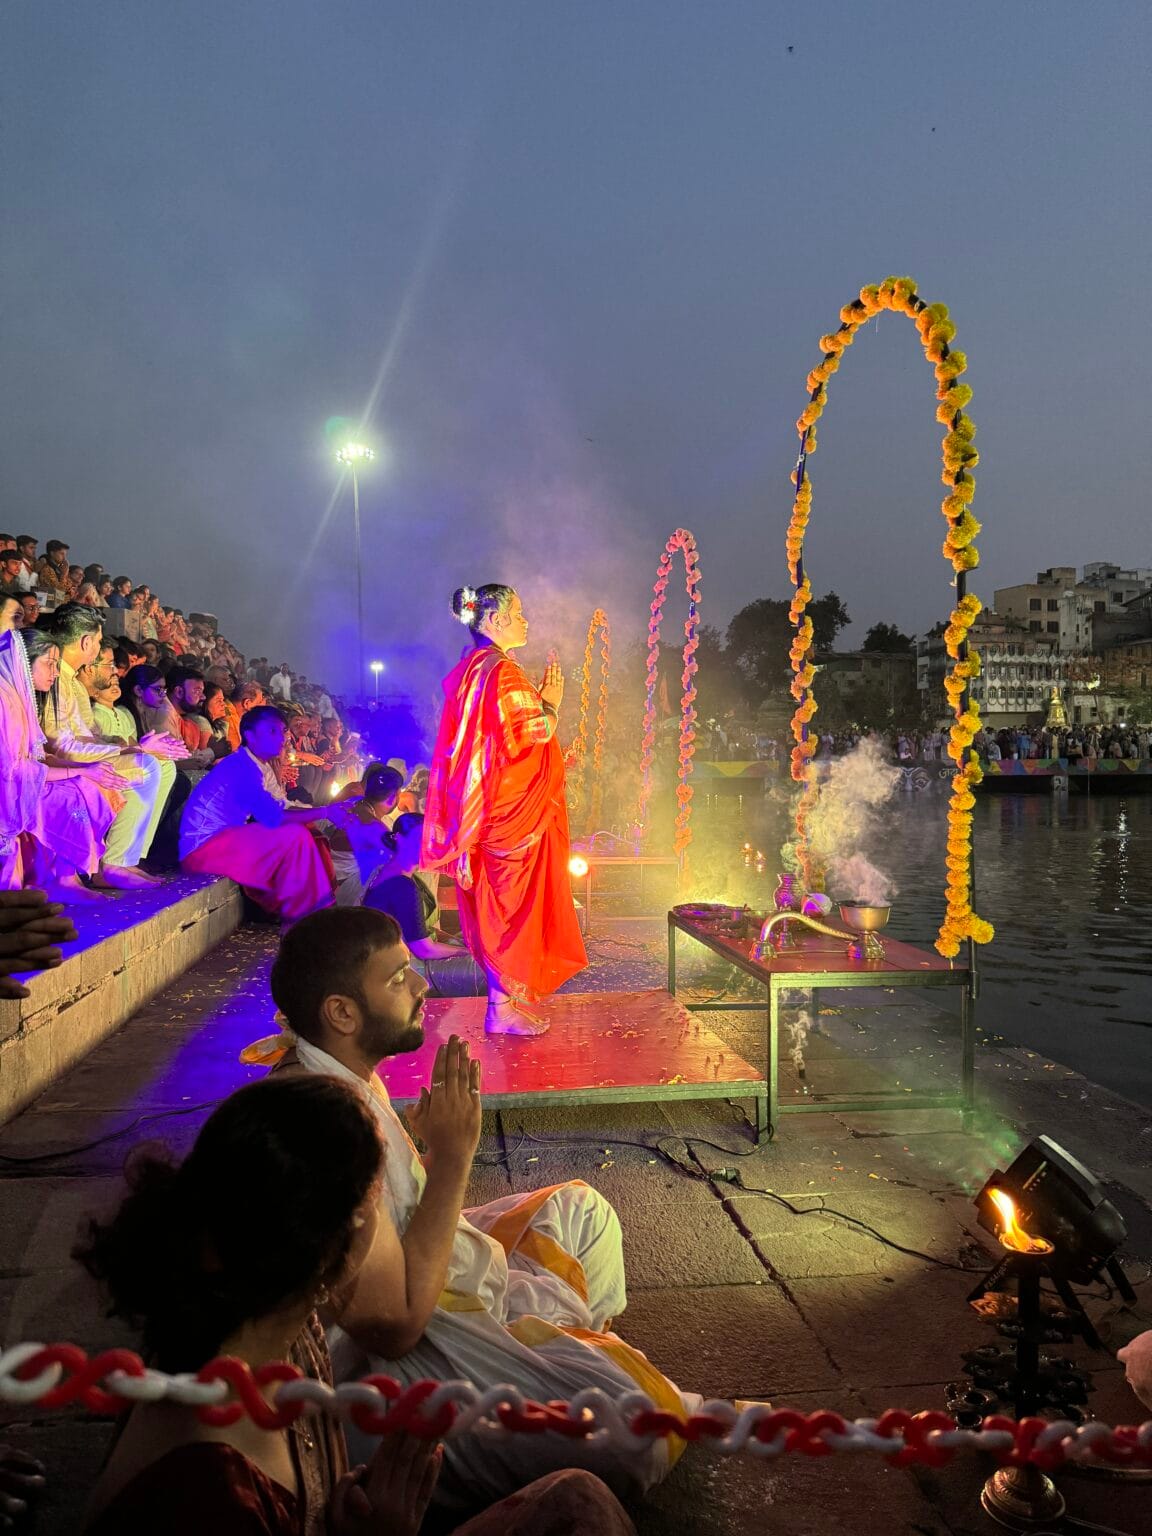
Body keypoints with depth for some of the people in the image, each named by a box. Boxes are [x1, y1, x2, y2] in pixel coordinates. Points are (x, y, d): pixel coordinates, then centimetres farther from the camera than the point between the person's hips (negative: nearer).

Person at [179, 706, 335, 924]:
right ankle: (298, 917, -11)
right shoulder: (242, 765, -19)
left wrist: (322, 809, -4)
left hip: (225, 839, 10)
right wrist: (325, 811, -20)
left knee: (307, 832, 8)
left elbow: (281, 809, 9)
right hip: (203, 847, -10)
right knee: (294, 836, -22)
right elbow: (274, 817, -25)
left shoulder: (262, 767, 12)